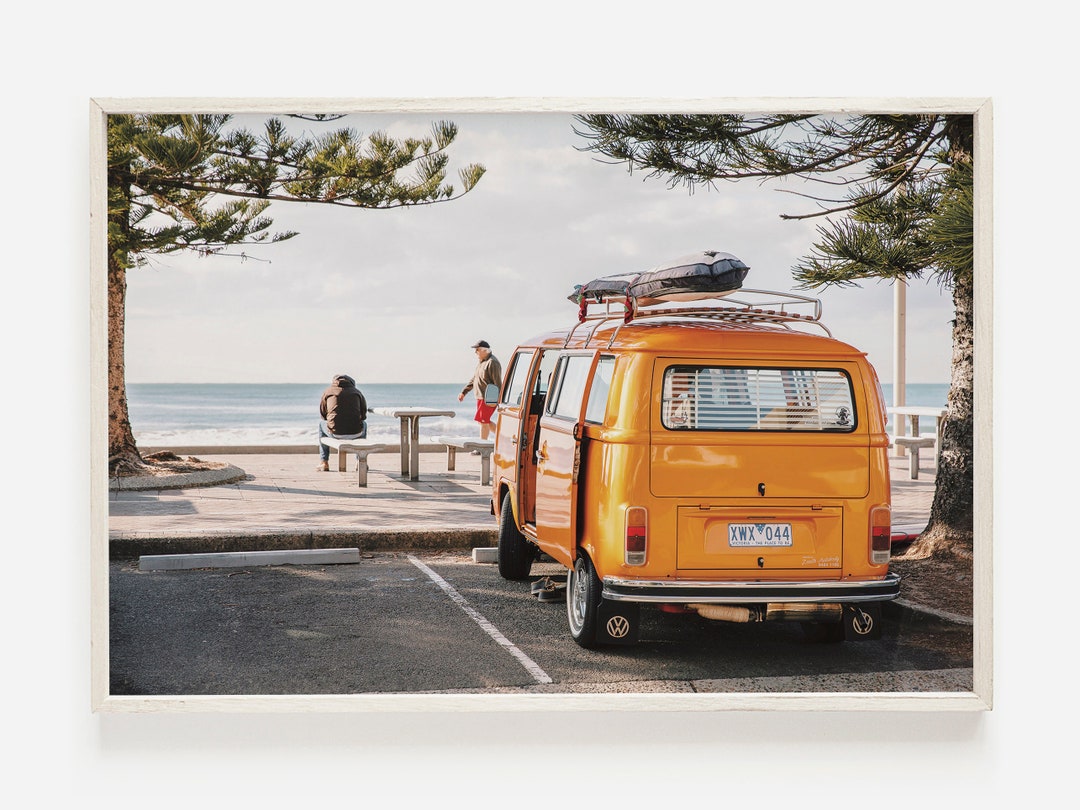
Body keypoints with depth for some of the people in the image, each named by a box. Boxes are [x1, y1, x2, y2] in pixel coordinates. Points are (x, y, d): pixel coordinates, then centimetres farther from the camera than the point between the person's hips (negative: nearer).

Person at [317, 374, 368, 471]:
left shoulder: (328, 392, 11)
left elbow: (323, 414, 20)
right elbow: (364, 415, 20)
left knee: (321, 423, 34)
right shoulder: (356, 392, 14)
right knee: (364, 424, 38)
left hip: (335, 433, -1)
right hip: (355, 433, 1)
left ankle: (324, 462, 33)